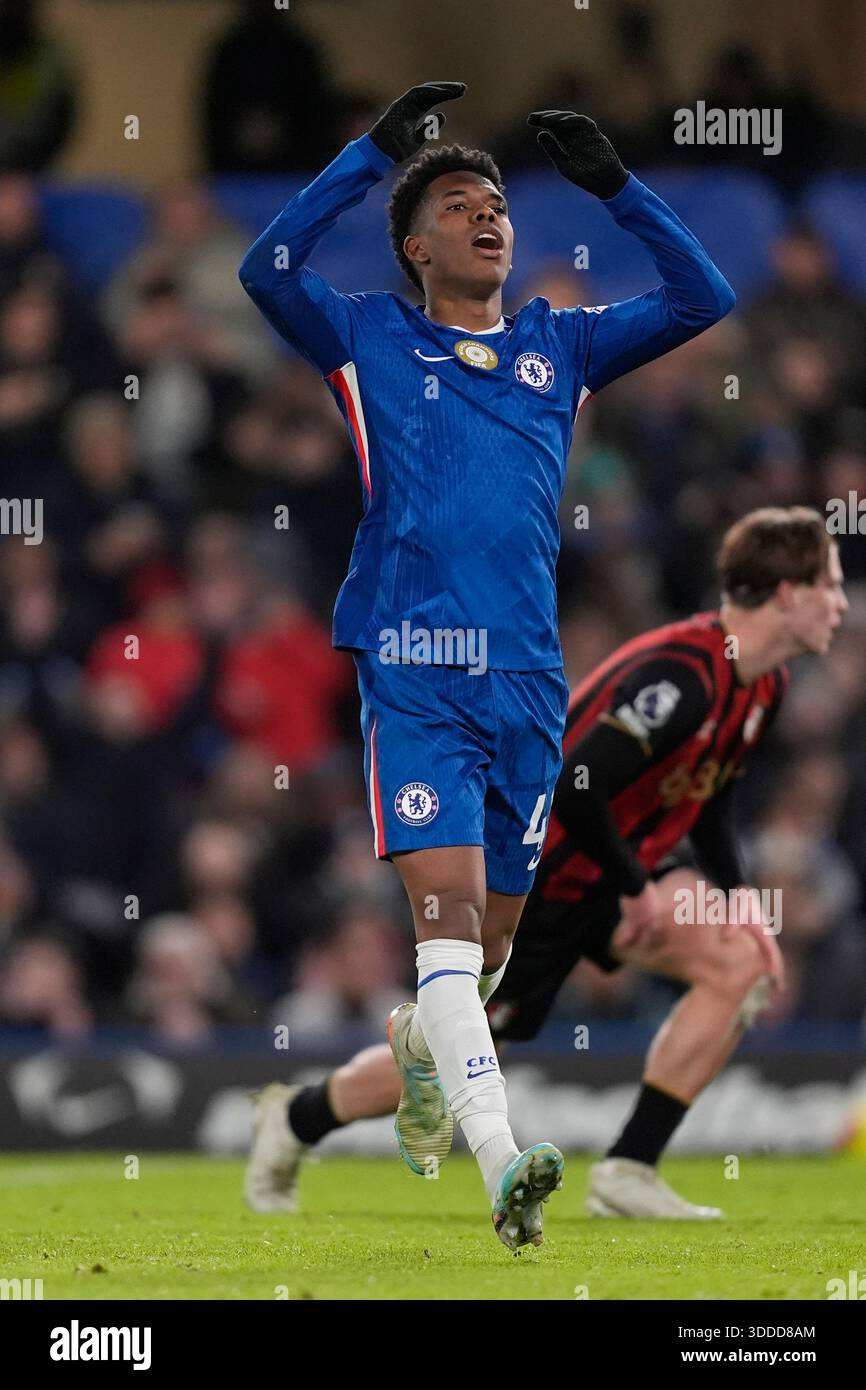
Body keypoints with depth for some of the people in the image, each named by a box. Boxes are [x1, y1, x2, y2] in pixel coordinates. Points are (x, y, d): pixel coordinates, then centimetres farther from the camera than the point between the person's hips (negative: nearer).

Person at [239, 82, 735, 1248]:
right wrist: (374, 151, -10)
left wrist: (614, 185, 3)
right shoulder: (371, 341, 8)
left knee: (491, 941, 14)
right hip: (414, 672, -4)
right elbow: (268, 270, -9)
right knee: (449, 913, -19)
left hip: (529, 676, 4)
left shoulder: (560, 346, 17)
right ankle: (503, 1166, -29)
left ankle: (418, 1046, 47)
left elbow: (703, 298, 11)